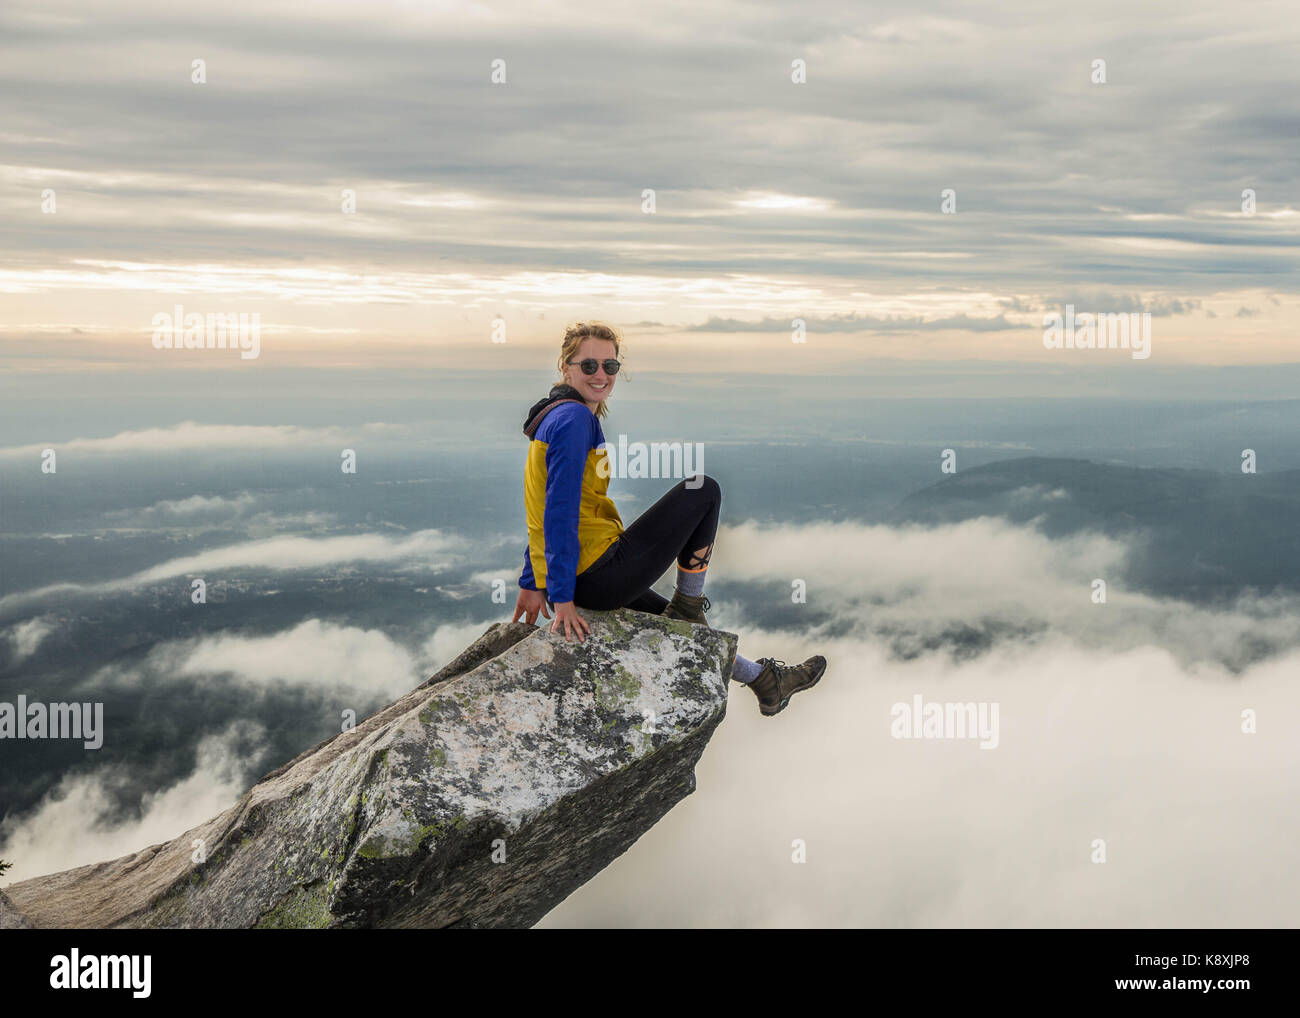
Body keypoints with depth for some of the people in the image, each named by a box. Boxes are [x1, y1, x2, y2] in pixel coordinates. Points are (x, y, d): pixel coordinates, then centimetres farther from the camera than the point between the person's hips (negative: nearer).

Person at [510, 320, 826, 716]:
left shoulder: (556, 418, 17)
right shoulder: (574, 418, -15)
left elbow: (546, 509, 20)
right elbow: (559, 511, -22)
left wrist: (532, 584, 24)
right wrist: (563, 599, -25)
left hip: (586, 581, 10)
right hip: (600, 575, -10)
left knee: (680, 623, 28)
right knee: (704, 490, -1)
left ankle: (765, 680, 45)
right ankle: (688, 605, 8)